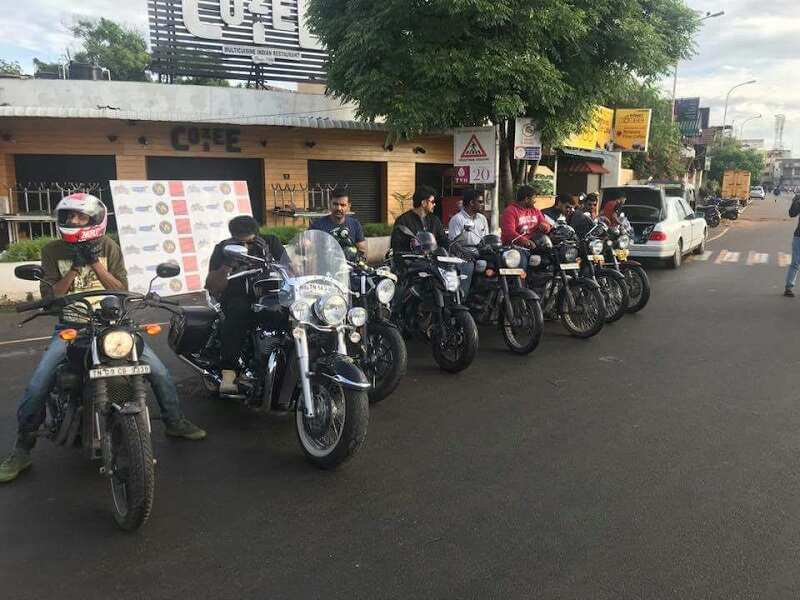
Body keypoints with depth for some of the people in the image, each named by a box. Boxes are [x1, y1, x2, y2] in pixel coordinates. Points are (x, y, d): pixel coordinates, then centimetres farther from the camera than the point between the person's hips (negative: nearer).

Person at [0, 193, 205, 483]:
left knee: (159, 371, -9)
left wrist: (95, 263, -15)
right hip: (71, 327, 0)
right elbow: (49, 296, -4)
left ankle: (175, 422, 12)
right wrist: (75, 267, -15)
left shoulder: (108, 246, 2)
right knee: (37, 386, -16)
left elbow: (122, 290, -3)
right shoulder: (53, 250, 1)